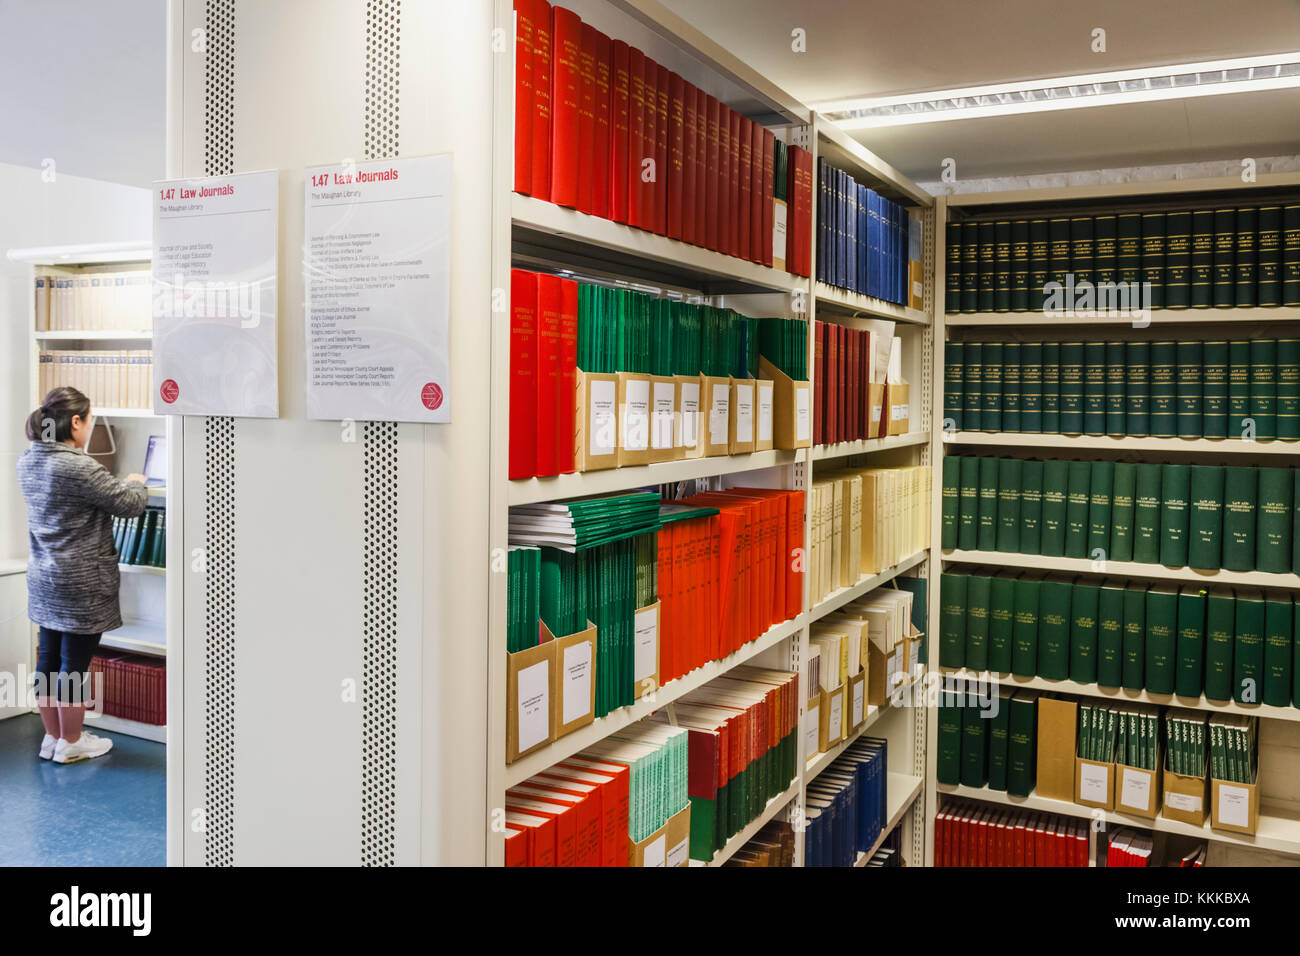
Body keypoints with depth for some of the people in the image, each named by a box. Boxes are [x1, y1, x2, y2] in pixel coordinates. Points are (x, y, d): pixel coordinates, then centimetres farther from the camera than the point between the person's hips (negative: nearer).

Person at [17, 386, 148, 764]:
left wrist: (117, 484, 19)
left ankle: (53, 737, 28)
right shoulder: (78, 468, -23)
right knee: (75, 662, 4)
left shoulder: (27, 461, 5)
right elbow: (130, 505, -16)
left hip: (44, 580, 9)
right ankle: (71, 743, 17)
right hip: (81, 586, -8)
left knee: (49, 657, 16)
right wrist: (135, 482, 5)